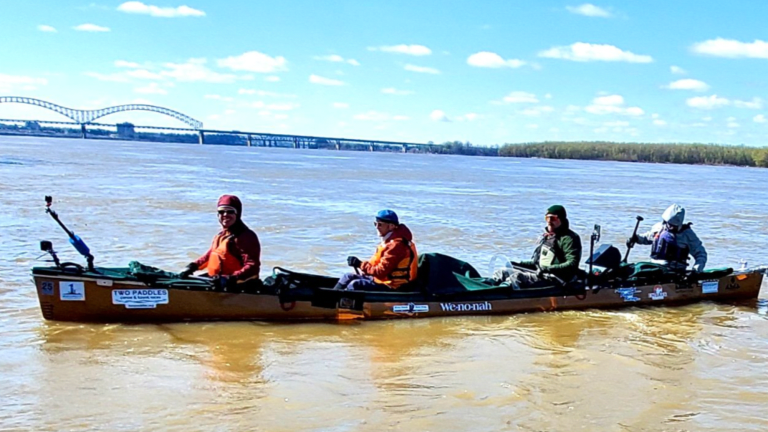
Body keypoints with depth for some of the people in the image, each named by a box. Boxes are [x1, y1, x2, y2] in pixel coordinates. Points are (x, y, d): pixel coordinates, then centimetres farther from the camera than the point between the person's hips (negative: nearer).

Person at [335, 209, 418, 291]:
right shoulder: (389, 240, 11)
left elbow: (381, 271, -25)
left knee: (355, 285, -22)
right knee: (349, 277, 10)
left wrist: (360, 264, -17)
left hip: (394, 287, -11)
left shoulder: (396, 245, -23)